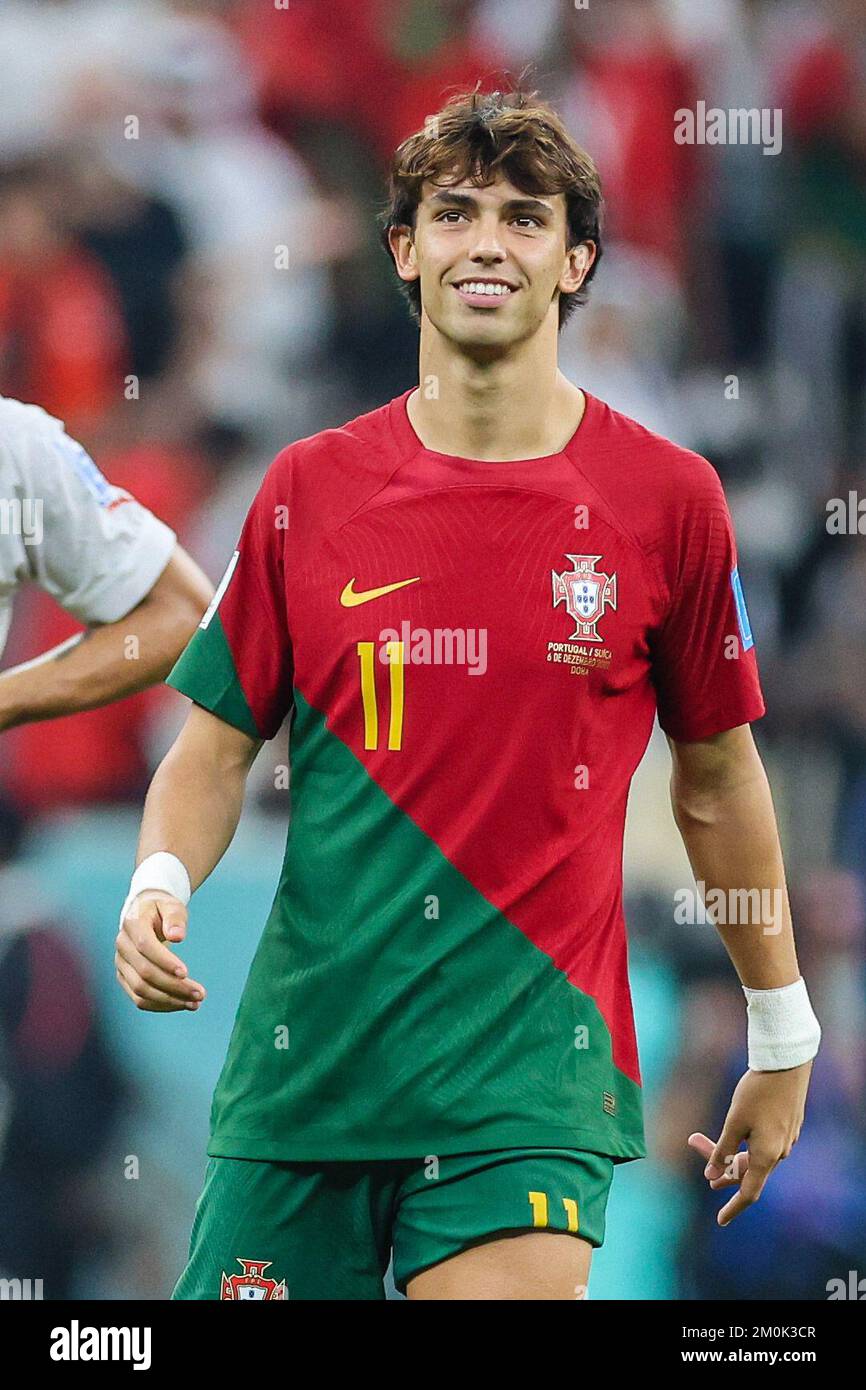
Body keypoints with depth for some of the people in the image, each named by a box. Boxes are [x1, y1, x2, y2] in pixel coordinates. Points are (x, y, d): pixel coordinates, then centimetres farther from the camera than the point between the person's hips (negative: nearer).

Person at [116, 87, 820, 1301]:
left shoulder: (666, 500, 1)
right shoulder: (308, 491, 4)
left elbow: (717, 779, 10)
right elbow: (216, 750, 10)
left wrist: (783, 1039, 15)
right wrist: (159, 883, -11)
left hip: (534, 1068, -2)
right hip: (306, 1056, 2)